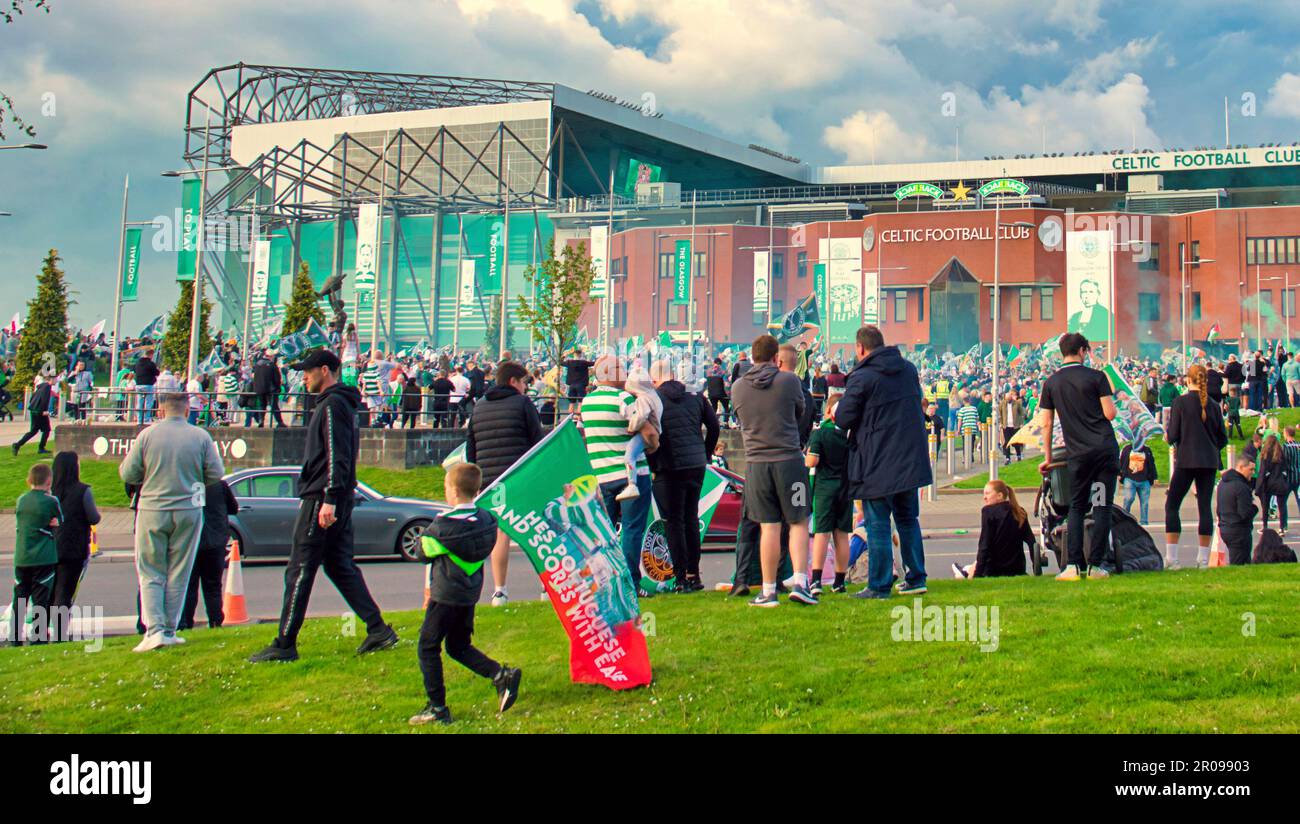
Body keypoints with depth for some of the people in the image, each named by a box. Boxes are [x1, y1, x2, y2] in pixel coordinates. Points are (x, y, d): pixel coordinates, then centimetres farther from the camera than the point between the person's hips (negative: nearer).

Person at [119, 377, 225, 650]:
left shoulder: (147, 435, -5)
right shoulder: (201, 436, -5)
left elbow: (127, 474, -1)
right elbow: (216, 475, -1)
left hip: (152, 511, -1)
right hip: (188, 512, 1)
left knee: (150, 574, 7)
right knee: (178, 575, 10)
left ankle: (154, 630, -6)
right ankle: (170, 630, 13)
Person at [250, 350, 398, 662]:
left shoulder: (332, 405, -11)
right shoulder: (342, 403, 20)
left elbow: (337, 456, -20)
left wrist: (329, 499, -24)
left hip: (321, 499, -10)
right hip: (340, 500, 10)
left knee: (299, 571, -6)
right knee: (341, 567, 12)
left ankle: (285, 645, -3)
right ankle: (378, 630, 9)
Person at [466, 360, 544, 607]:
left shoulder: (478, 407, 16)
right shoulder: (522, 403, -1)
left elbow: (470, 449, 18)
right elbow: (538, 442, -4)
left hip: (490, 481, 4)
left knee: (500, 533, 6)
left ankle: (499, 590, 0)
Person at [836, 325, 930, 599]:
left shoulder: (861, 378, -14)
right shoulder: (908, 369, 7)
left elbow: (843, 419, -11)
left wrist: (837, 410, 11)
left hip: (877, 464, -6)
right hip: (910, 460, 6)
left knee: (878, 526, 0)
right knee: (908, 520, 16)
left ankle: (879, 586, 3)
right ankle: (915, 579, 20)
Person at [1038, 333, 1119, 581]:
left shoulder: (1051, 383, 7)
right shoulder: (1096, 377, -2)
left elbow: (1046, 423, 7)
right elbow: (1110, 413, -6)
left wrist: (1047, 457, 15)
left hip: (1077, 455, 2)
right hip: (1105, 449, -2)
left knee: (1076, 507, 9)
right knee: (1102, 506, 3)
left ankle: (1073, 565, -2)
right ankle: (1095, 565, 1)